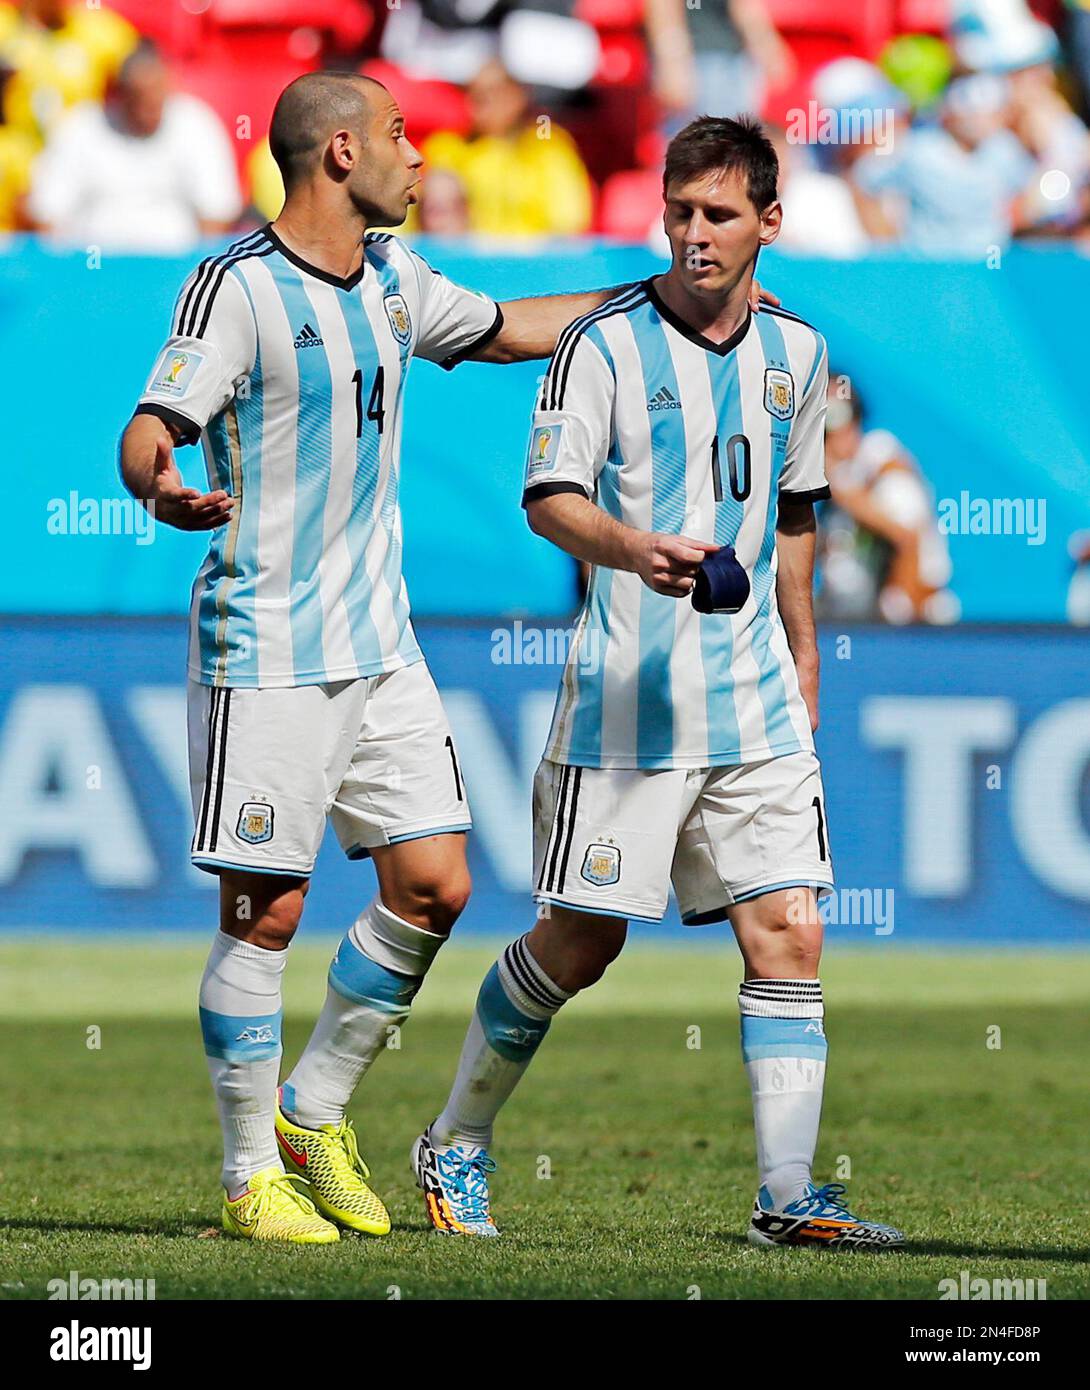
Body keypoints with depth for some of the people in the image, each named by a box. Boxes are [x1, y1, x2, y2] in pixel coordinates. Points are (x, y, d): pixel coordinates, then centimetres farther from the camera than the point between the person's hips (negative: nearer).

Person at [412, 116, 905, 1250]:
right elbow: (549, 499, -15)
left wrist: (801, 667, 24)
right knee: (578, 943, 2)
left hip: (755, 705, 5)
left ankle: (787, 1195, -3)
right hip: (627, 697, -5)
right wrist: (637, 548, -34)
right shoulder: (606, 343, -7)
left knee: (788, 934, -5)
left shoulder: (793, 352, 10)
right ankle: (454, 1148, 20)